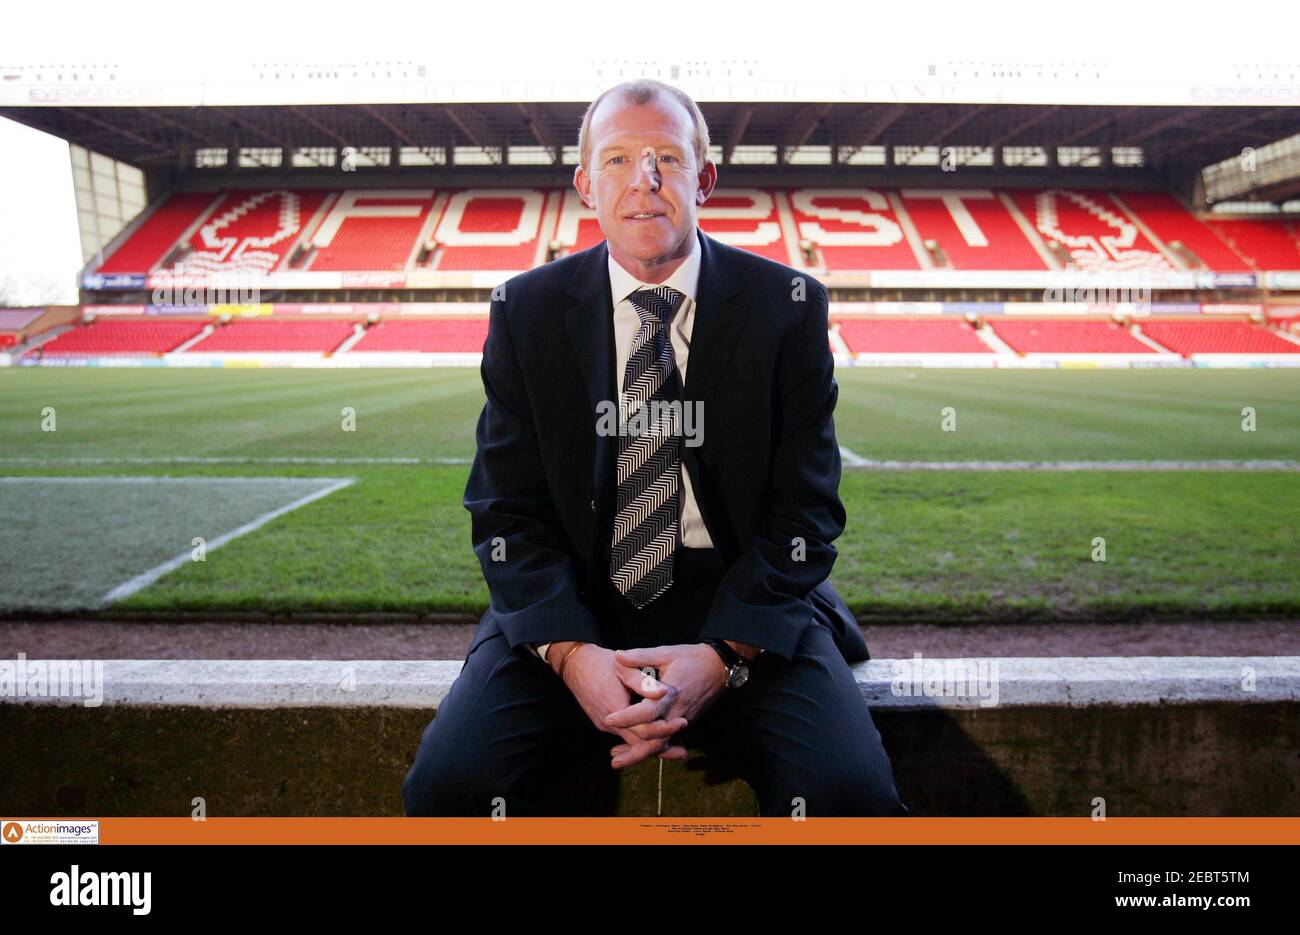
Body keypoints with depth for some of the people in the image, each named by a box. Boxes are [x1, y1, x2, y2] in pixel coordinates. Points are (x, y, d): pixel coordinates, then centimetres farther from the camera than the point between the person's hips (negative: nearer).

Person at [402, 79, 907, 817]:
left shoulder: (788, 307, -1)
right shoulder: (526, 312, 2)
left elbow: (804, 511, -3)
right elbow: (509, 511, 0)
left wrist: (723, 656, -17)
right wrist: (570, 653, -17)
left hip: (743, 606, 0)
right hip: (574, 607, 1)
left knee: (853, 791, -23)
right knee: (446, 785, -20)